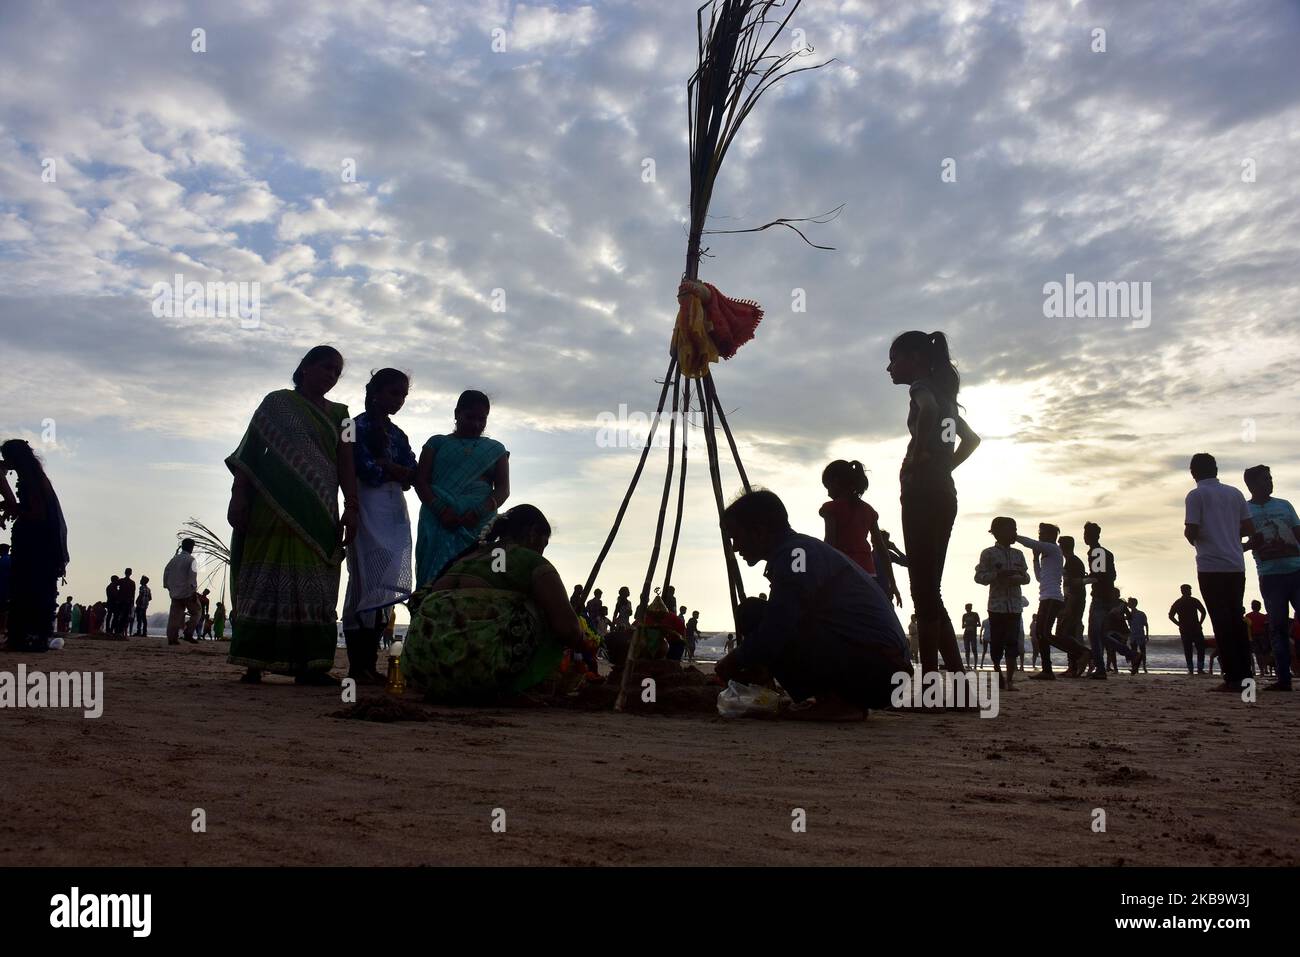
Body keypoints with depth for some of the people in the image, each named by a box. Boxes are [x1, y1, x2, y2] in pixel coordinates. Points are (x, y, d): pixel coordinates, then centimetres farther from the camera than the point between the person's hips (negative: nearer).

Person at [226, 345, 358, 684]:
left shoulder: (338, 414, 17)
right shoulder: (278, 402, 10)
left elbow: (346, 464, 9)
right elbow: (251, 450, 4)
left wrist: (351, 508, -3)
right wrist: (239, 496, -7)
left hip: (318, 514, 3)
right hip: (274, 507, -3)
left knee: (314, 586, -3)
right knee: (266, 581, -6)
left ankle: (307, 664, -4)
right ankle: (254, 662, -4)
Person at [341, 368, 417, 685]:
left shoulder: (398, 435, 21)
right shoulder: (359, 427, 1)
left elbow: (412, 476, 8)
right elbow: (368, 472, -12)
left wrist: (385, 465, -7)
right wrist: (398, 471, 2)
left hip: (395, 513, 7)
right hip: (369, 510, -7)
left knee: (381, 589, 2)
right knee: (368, 584, -11)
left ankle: (369, 666, 2)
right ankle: (358, 667, -10)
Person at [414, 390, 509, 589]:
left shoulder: (496, 449, 18)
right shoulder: (437, 443, 17)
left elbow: (503, 489, 7)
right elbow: (420, 481, 7)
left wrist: (478, 513, -12)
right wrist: (441, 510, -12)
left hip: (479, 526, 0)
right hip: (439, 523, 0)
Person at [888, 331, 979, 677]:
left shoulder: (922, 386, -5)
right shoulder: (943, 393, 23)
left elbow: (928, 412, -30)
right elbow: (971, 438, 34)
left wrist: (915, 460, -19)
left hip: (923, 493, -9)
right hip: (942, 494, 9)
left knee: (923, 590, -9)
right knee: (929, 590, 11)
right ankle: (957, 676, 11)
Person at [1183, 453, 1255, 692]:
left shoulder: (1196, 495, -5)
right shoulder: (1234, 493, 11)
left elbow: (1191, 531, -12)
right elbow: (1250, 529, 9)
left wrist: (1192, 538, 10)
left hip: (1211, 567, -5)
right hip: (1236, 566, 5)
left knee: (1222, 622, -4)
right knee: (1237, 620, 10)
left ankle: (1232, 678, -6)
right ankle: (1245, 676, 9)